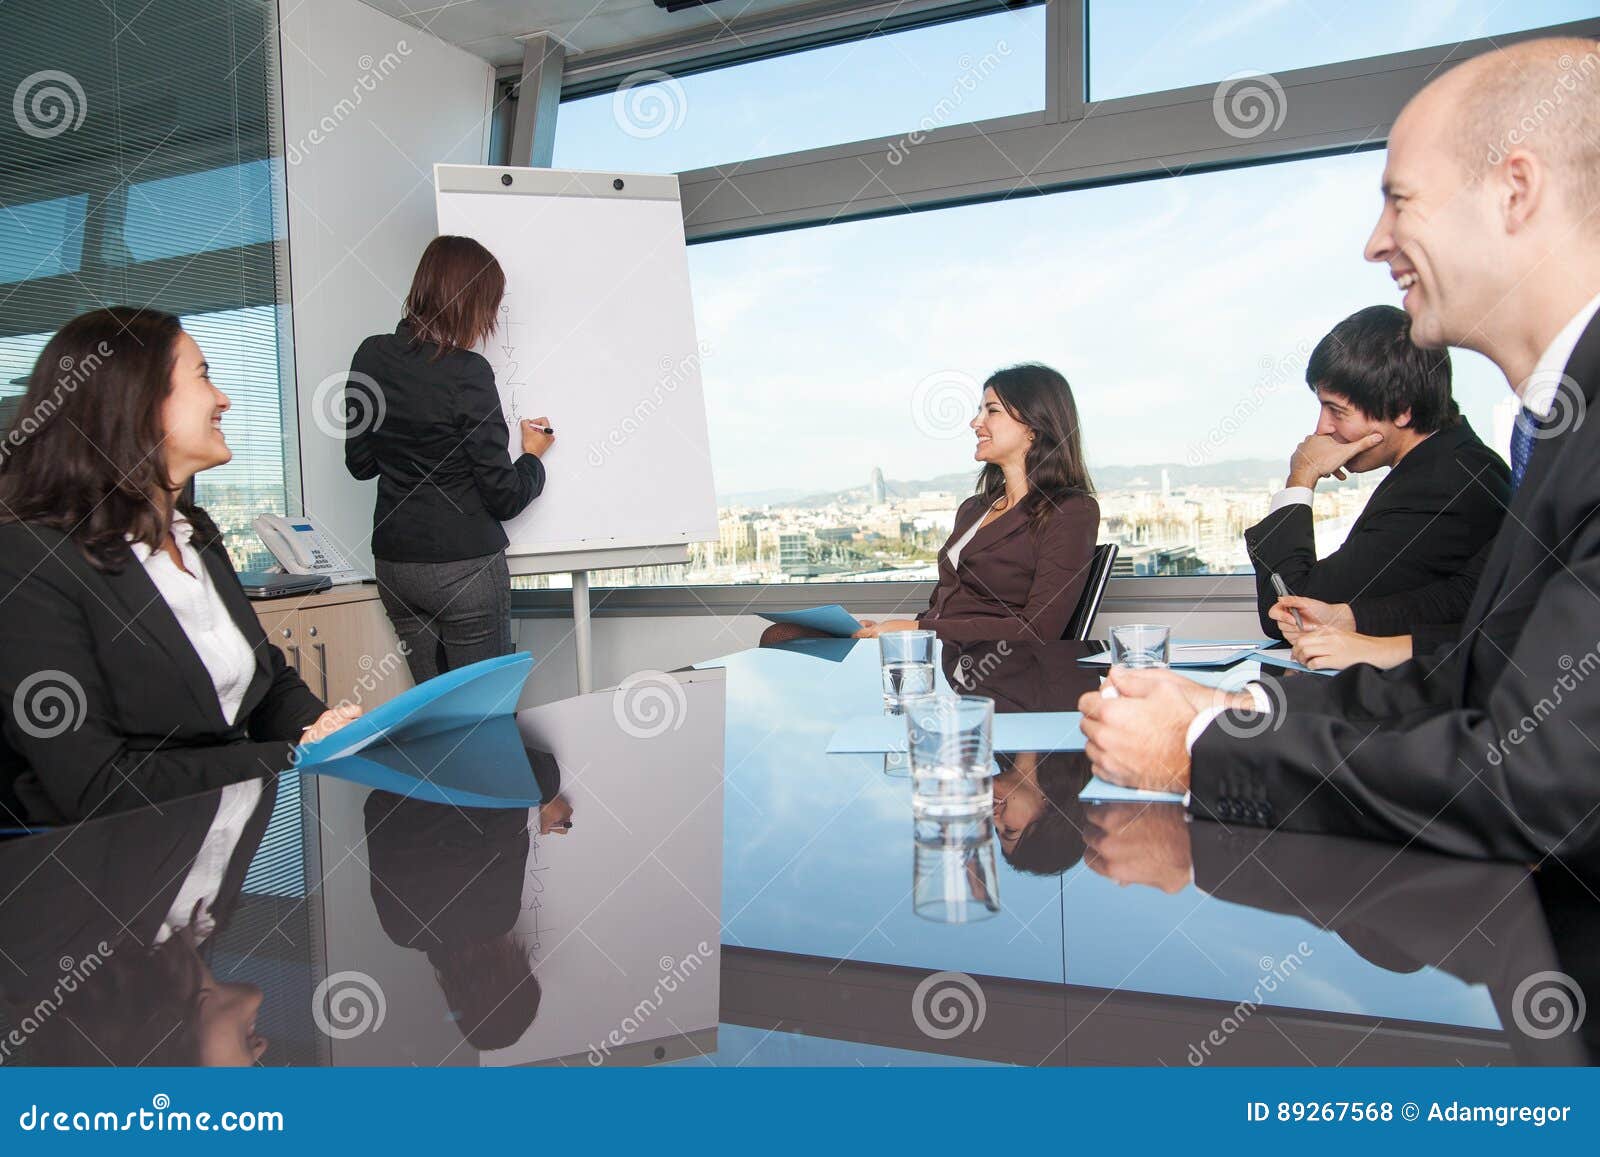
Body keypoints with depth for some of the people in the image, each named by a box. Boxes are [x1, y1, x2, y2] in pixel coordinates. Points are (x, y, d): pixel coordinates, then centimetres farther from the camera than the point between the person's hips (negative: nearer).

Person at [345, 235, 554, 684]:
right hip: (464, 567, -7)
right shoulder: (465, 372, -16)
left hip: (393, 564, 7)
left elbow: (360, 463, 13)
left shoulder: (370, 356, 3)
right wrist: (533, 455, 6)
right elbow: (504, 496, -12)